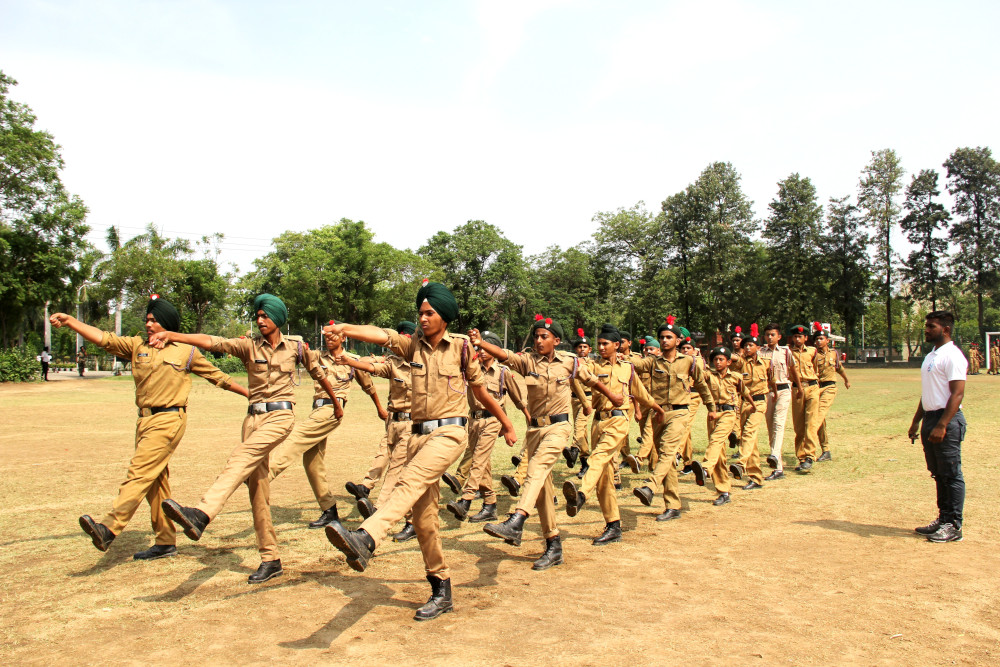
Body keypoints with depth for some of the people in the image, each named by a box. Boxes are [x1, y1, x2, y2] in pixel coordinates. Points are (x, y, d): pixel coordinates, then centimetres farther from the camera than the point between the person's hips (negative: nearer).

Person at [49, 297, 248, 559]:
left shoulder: (187, 351, 1)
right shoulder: (137, 346, 12)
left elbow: (217, 376, 8)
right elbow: (104, 338, 2)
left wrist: (249, 393, 11)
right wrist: (70, 321, -9)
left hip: (169, 420, -6)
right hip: (144, 420, 6)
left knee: (139, 473, -16)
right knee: (155, 482, 10)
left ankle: (109, 529, -22)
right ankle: (165, 542, 19)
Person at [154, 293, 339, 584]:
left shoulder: (295, 348, 7)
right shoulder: (249, 346, 7)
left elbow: (318, 374, 21)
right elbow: (213, 341, -7)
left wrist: (336, 403, 32)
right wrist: (171, 335, -20)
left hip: (280, 415, -3)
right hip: (254, 416, 3)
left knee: (242, 456, -30)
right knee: (258, 490, 3)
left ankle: (200, 515, -46)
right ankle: (270, 560, 10)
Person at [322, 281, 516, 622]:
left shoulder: (462, 347, 1)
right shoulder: (413, 345, 8)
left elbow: (481, 391, 12)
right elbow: (380, 335, -11)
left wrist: (507, 425, 21)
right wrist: (344, 328, -30)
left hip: (450, 431, -5)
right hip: (418, 433, 5)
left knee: (410, 482, -31)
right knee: (423, 518, 6)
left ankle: (365, 539, -48)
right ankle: (441, 591, 18)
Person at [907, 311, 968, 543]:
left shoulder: (952, 355, -12)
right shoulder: (930, 356, 17)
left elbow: (957, 393, -19)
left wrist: (942, 425, -25)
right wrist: (916, 421, 20)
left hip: (947, 419, -9)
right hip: (930, 419, 9)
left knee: (952, 475, -2)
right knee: (938, 474, 14)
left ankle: (954, 526, 5)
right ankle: (943, 519, 23)